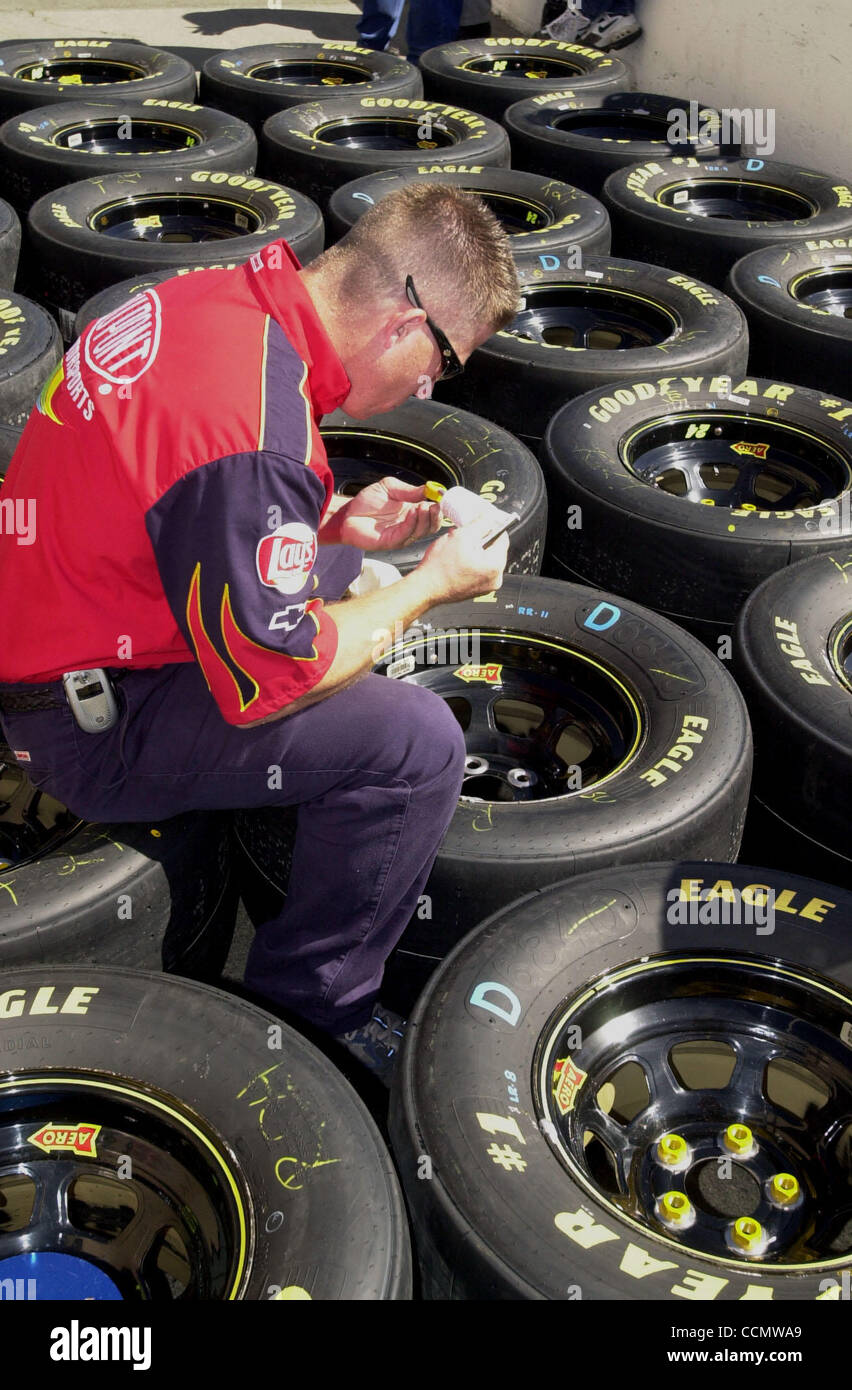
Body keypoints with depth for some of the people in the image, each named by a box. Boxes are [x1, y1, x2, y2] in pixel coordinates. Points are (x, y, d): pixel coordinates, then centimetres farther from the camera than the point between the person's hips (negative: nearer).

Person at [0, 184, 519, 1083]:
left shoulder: (216, 299, -1)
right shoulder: (259, 434, -31)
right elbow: (268, 680, -23)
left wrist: (338, 523, 5)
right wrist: (431, 586, -11)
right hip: (89, 728, -10)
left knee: (340, 566, 22)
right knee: (418, 741, -19)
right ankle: (311, 1014, 1)